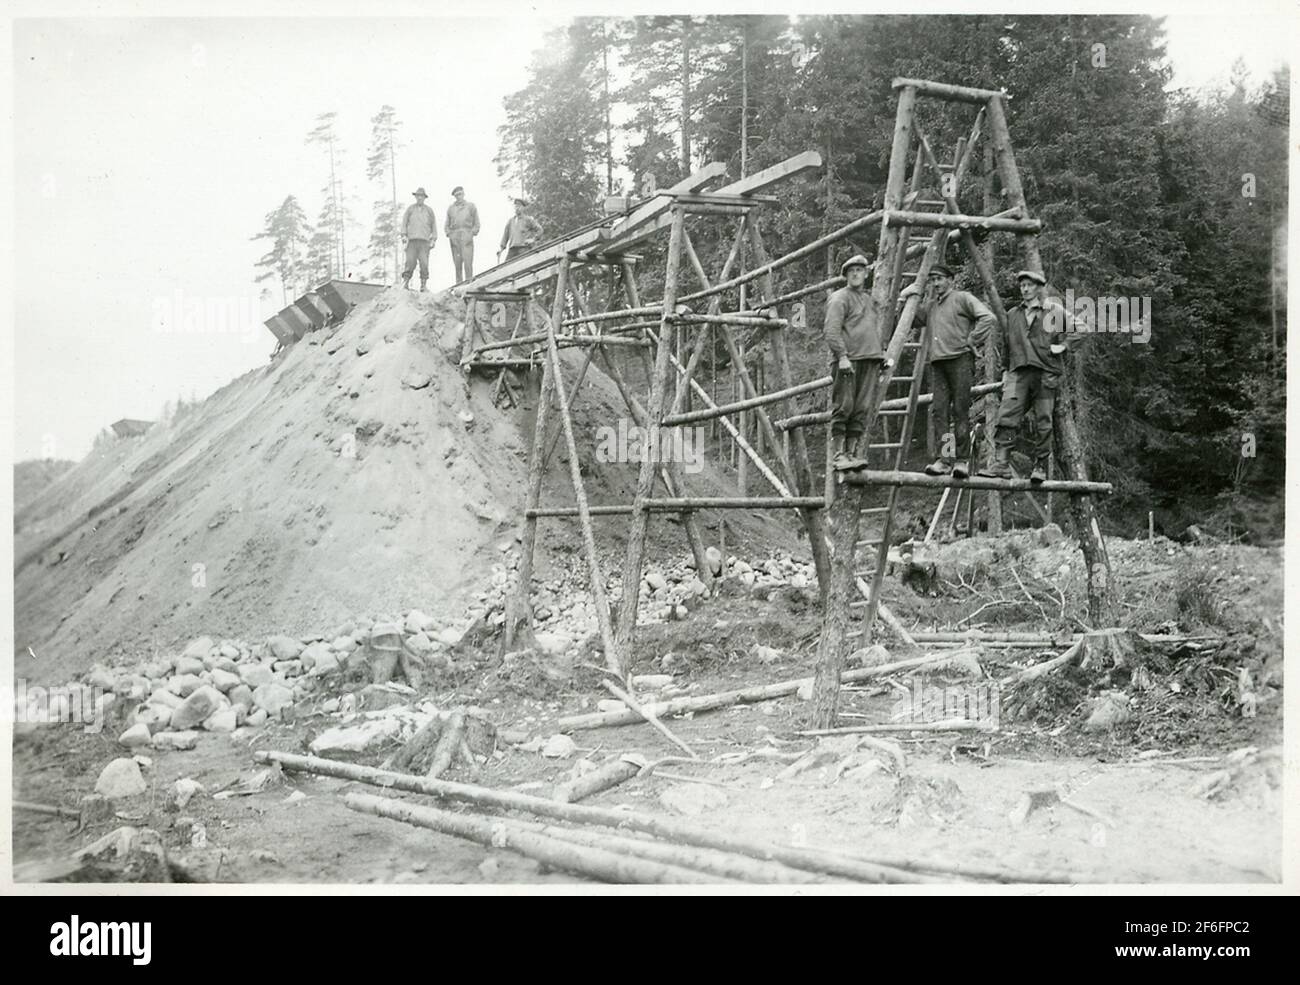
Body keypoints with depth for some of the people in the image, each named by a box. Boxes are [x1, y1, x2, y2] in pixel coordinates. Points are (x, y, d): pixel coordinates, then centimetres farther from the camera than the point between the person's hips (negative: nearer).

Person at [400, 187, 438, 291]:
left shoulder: (429, 210, 10)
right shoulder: (410, 208, 9)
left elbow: (433, 225, 13)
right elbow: (404, 222, 10)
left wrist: (433, 240, 4)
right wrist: (404, 235, -2)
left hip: (424, 241, 0)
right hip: (412, 240, 0)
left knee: (424, 263, -9)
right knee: (410, 263, -9)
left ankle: (424, 285, -5)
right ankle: (405, 282, -1)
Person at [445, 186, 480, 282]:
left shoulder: (471, 206, 11)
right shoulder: (451, 208, 17)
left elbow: (476, 224, 8)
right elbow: (447, 225, 19)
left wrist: (471, 235, -5)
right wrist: (449, 236, 2)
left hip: (467, 238, -2)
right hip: (454, 239, 2)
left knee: (468, 262, -14)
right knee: (457, 264, -2)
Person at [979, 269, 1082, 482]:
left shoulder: (1054, 311, 7)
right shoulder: (1012, 315, 18)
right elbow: (1006, 344, 24)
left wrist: (1064, 345, -4)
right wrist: (1004, 369, 17)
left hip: (1045, 372, -3)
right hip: (1018, 372, 3)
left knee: (1042, 422, -1)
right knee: (1006, 416, -12)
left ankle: (1041, 467, 6)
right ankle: (1001, 463, -15)